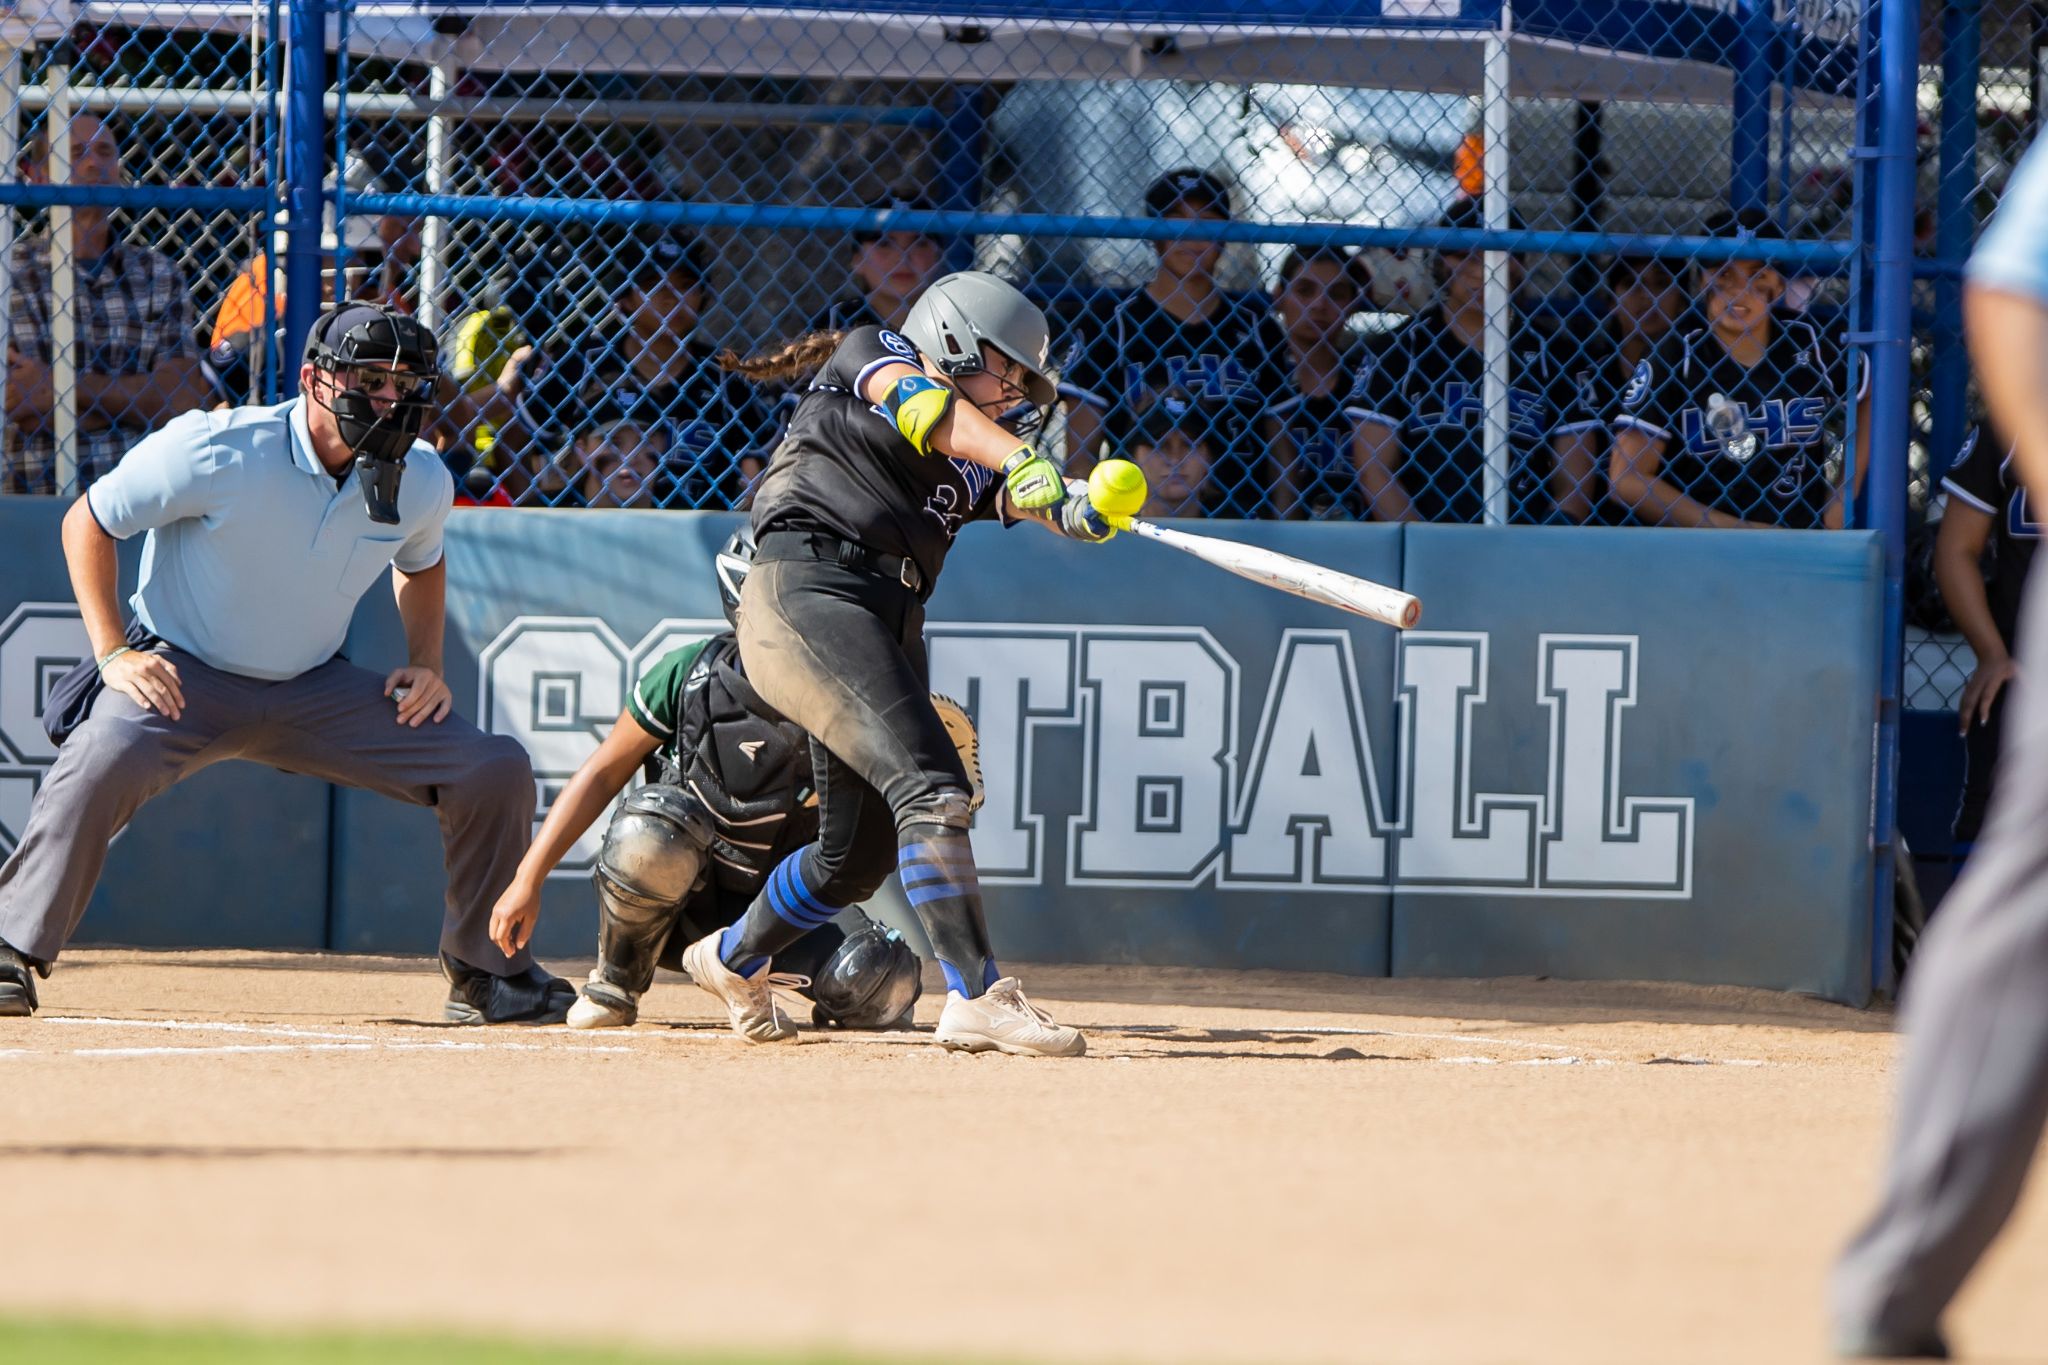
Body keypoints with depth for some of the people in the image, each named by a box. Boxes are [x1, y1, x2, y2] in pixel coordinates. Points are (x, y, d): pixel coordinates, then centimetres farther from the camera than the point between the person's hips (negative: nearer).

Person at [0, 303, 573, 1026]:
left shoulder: (421, 482, -7)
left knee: (497, 770, -6)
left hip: (313, 689, 5)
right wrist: (112, 653, -18)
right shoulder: (217, 450, -22)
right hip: (183, 673, -5)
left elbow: (420, 564, 18)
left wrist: (426, 665, 3)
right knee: (101, 760, -37)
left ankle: (486, 974, 10)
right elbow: (87, 521, -10)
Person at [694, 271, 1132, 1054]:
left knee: (860, 855, 13)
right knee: (928, 783, -23)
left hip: (892, 625, 8)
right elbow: (922, 407, -13)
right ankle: (976, 997, -32)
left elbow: (1027, 496, 5)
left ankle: (734, 959, 39)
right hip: (808, 591, -8)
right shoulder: (872, 356, 8)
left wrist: (1077, 508, -18)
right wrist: (1021, 459, -29)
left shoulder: (974, 464, 25)